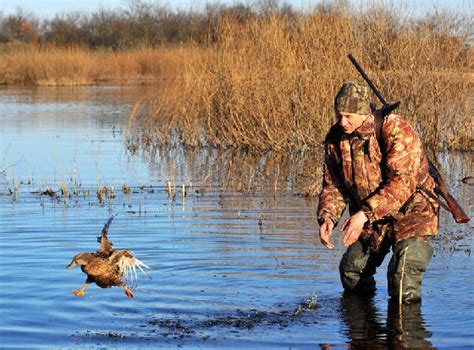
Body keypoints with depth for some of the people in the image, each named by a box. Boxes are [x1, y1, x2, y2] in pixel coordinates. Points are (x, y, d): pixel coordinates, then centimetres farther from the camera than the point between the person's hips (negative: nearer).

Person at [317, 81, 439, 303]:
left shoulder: (397, 132, -25)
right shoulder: (336, 139, -4)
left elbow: (402, 183, -32)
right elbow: (333, 185, 1)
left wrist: (365, 214, -39)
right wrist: (327, 216, -19)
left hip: (408, 212, -6)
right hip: (369, 219, 6)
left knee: (404, 292, -14)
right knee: (351, 277, 14)